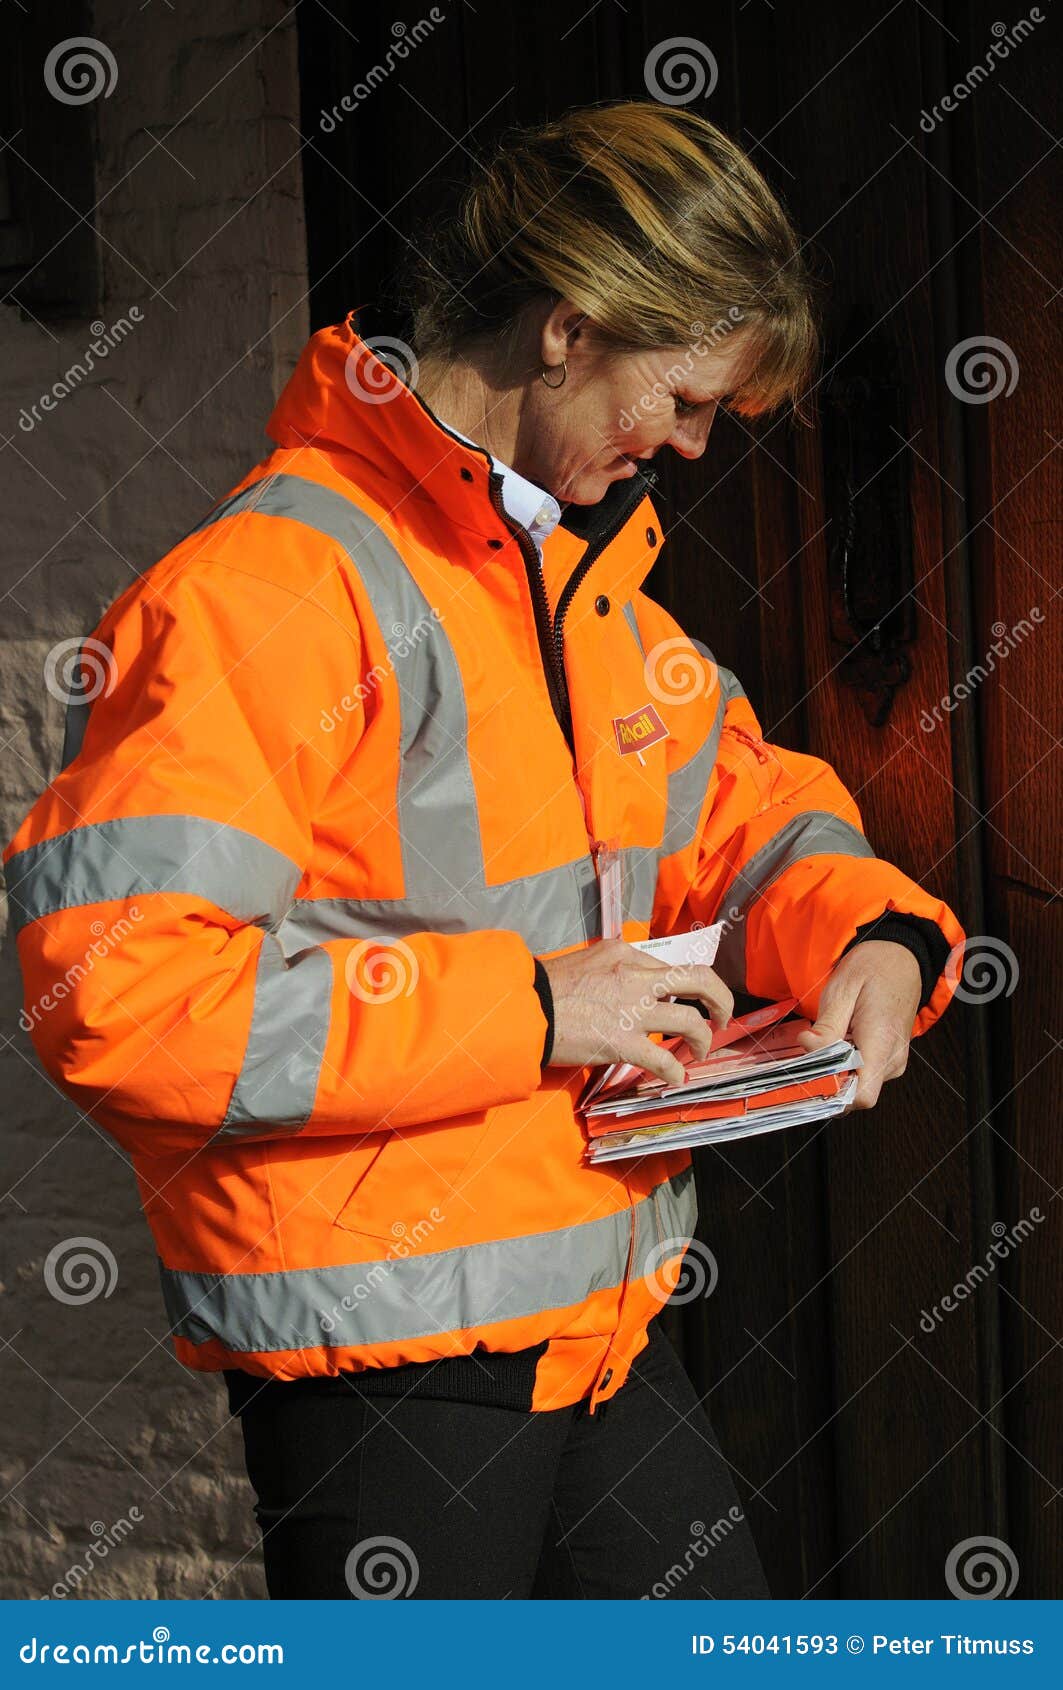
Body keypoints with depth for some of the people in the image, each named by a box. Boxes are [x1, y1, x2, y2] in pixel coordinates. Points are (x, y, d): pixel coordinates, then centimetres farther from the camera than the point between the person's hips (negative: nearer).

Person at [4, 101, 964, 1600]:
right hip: (380, 1358, -8)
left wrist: (868, 928, 0)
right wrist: (530, 1007, -22)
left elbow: (736, 801, 23)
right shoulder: (276, 584, -17)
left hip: (604, 1325, 8)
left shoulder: (588, 567, 11)